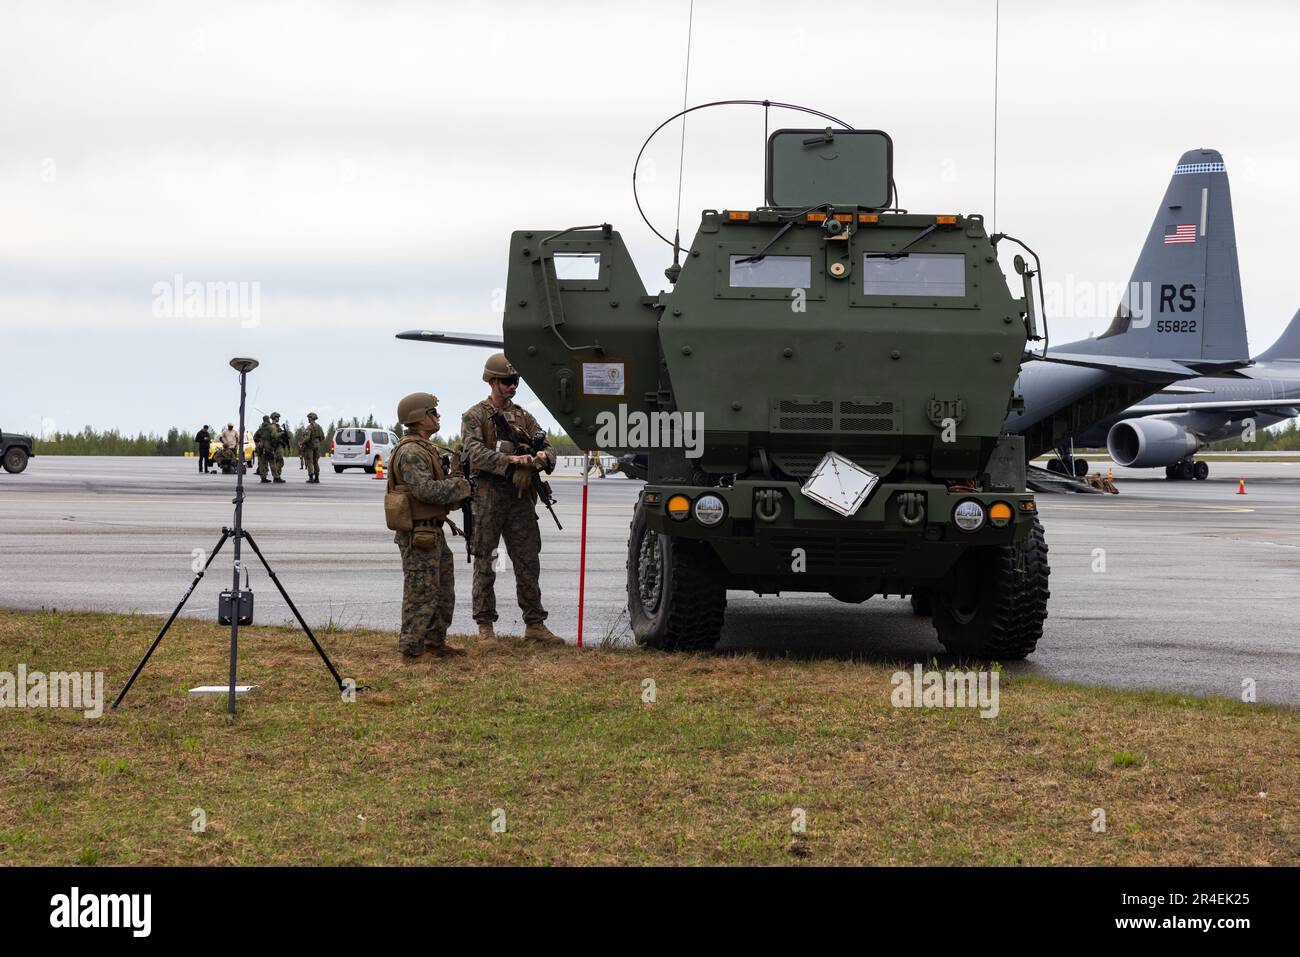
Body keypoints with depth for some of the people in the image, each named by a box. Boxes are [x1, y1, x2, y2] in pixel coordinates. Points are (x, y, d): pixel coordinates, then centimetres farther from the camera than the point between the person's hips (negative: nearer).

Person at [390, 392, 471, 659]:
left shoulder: (425, 448, 17)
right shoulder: (411, 452, -17)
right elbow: (426, 490, -27)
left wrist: (452, 473, 4)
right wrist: (461, 486, -16)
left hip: (432, 533, 11)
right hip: (419, 534, -11)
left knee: (444, 590, 17)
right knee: (422, 593, -6)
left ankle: (435, 642, 25)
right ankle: (411, 649, -1)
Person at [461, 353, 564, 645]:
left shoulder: (524, 417, 15)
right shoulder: (475, 416, 0)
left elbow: (547, 449, 12)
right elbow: (475, 453, -16)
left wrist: (542, 457, -13)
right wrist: (511, 460, -27)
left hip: (520, 500, 4)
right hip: (487, 498, -4)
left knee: (528, 563, 4)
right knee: (485, 564, 2)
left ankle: (534, 624, 8)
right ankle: (485, 626, 7)